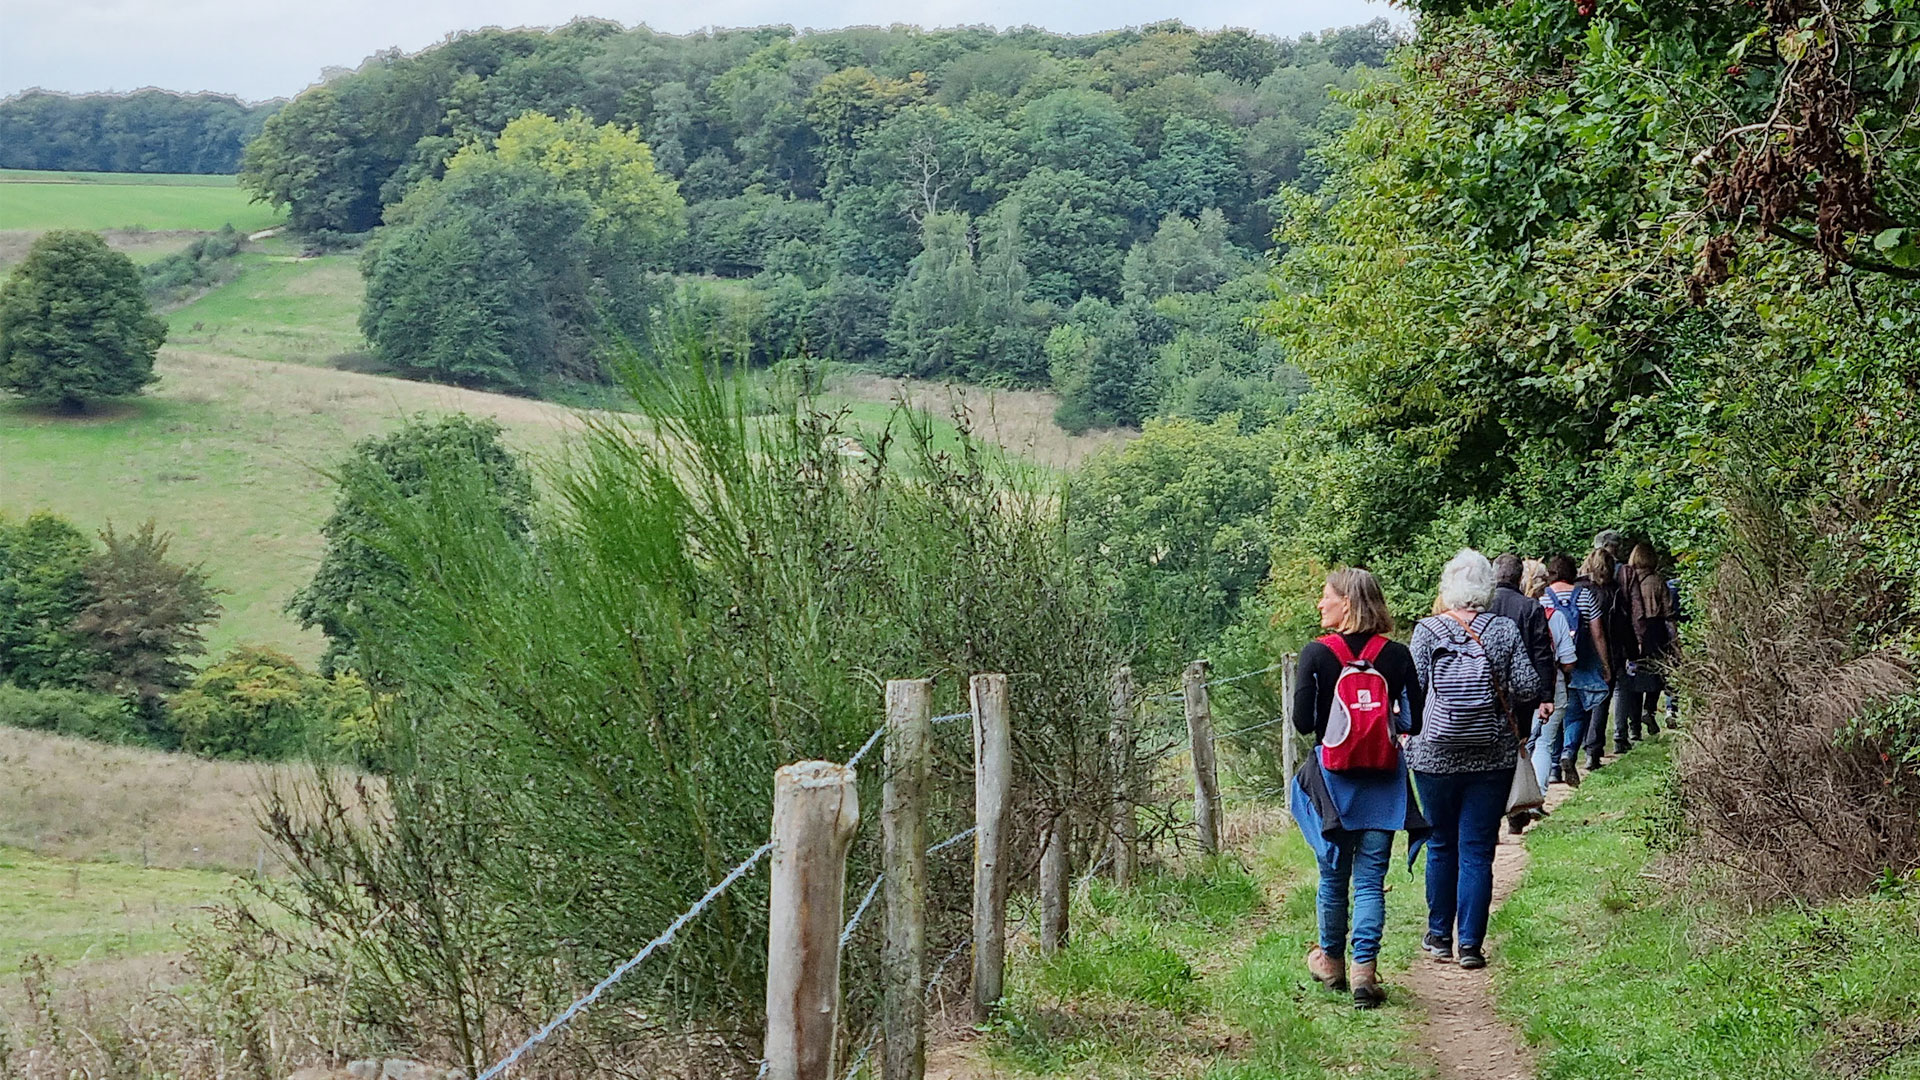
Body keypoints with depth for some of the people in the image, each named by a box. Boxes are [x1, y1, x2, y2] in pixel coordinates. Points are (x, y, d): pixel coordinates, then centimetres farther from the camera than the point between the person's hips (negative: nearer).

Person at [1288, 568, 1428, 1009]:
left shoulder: (1316, 654, -11)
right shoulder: (1396, 654, -5)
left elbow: (1302, 722, -11)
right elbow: (1414, 721, -2)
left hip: (1332, 776, -1)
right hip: (1382, 780, 1)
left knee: (1333, 876, 15)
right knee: (1371, 879, 3)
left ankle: (1331, 961, 31)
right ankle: (1364, 969, -6)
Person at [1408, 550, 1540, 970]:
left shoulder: (1428, 631, -6)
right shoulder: (1506, 631, -4)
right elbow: (1528, 687, -6)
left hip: (1435, 757, 0)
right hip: (1492, 759, 0)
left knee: (1441, 846, 15)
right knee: (1477, 851, 4)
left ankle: (1439, 936, 23)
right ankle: (1470, 944, 3)